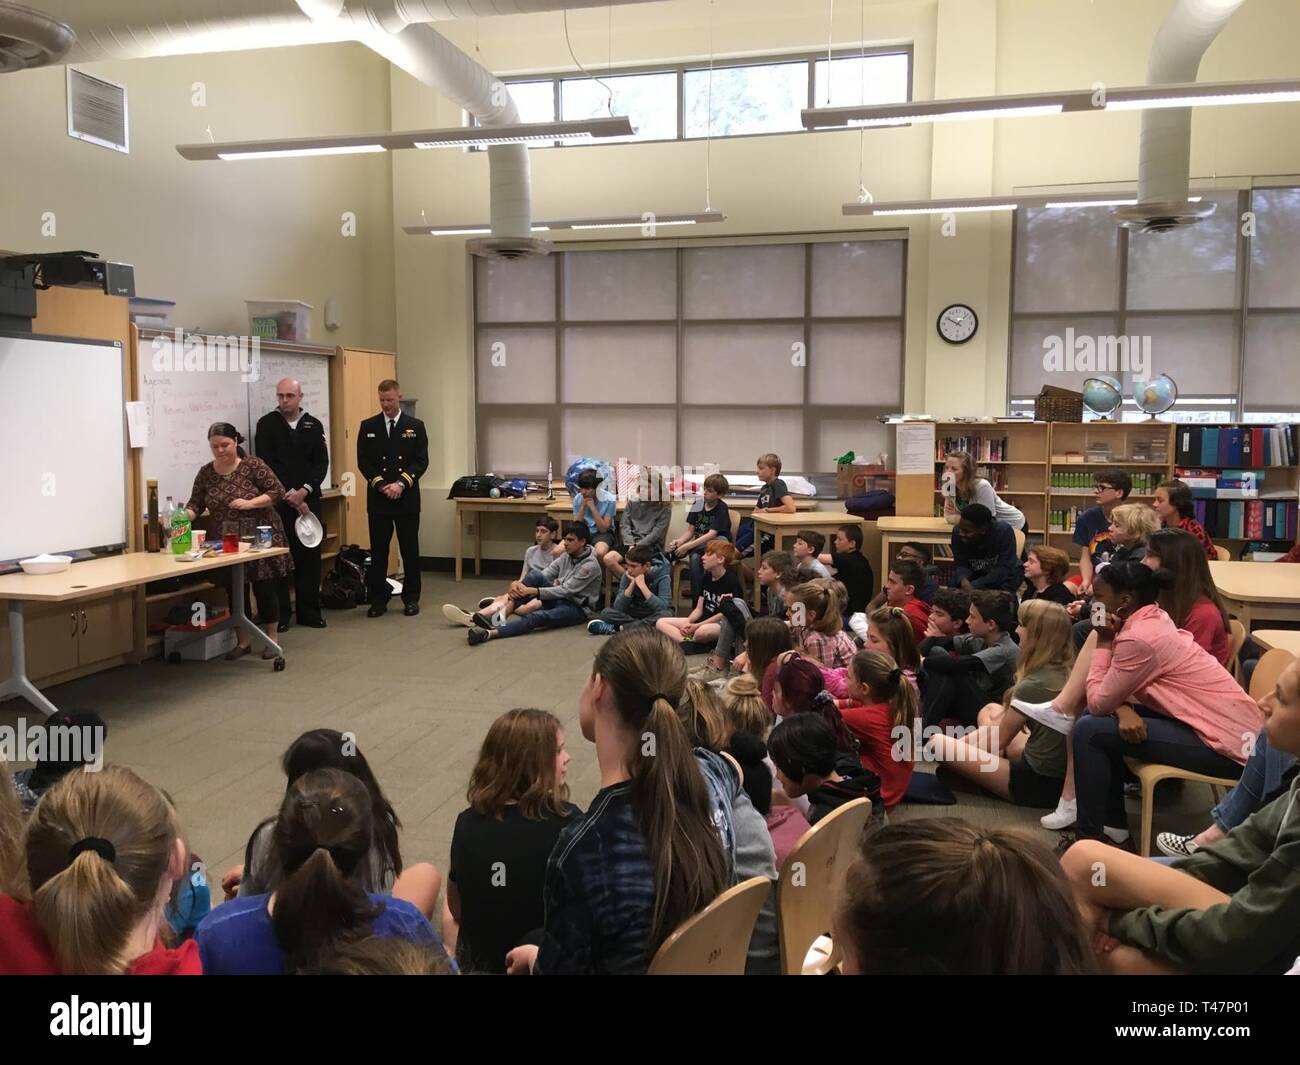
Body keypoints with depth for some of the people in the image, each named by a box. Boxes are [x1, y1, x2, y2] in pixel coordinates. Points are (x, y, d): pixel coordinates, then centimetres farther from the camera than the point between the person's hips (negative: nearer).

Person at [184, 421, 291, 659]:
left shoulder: (253, 466, -7)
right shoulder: (206, 473, 4)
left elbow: (277, 491, -8)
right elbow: (195, 504, 2)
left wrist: (250, 503, -19)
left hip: (258, 538, -3)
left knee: (264, 587, 2)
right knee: (233, 590, 8)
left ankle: (271, 640, 15)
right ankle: (242, 642, 19)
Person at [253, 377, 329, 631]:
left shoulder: (314, 426, 10)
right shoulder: (267, 424, 1)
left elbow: (322, 462, 3)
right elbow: (265, 464, -5)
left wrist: (305, 491, -12)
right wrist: (288, 496, -11)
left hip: (308, 500, 3)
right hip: (278, 502, -3)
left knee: (310, 557, 5)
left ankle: (309, 612, 15)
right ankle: (280, 615, 7)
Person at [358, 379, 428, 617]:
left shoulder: (415, 426, 4)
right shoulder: (368, 427, 6)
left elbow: (421, 461, -2)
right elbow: (363, 461, 2)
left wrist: (401, 484, -14)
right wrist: (381, 485, -11)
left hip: (407, 498, 0)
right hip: (377, 499, 1)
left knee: (410, 550, 4)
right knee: (378, 550, 4)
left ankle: (411, 599, 14)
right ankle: (378, 600, 12)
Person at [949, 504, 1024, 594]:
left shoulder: (1004, 532, -30)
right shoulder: (957, 532, -22)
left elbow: (1005, 568, -31)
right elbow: (961, 564, -16)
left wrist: (975, 586, -40)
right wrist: (964, 581, -40)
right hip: (976, 573, 2)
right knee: (953, 583, -25)